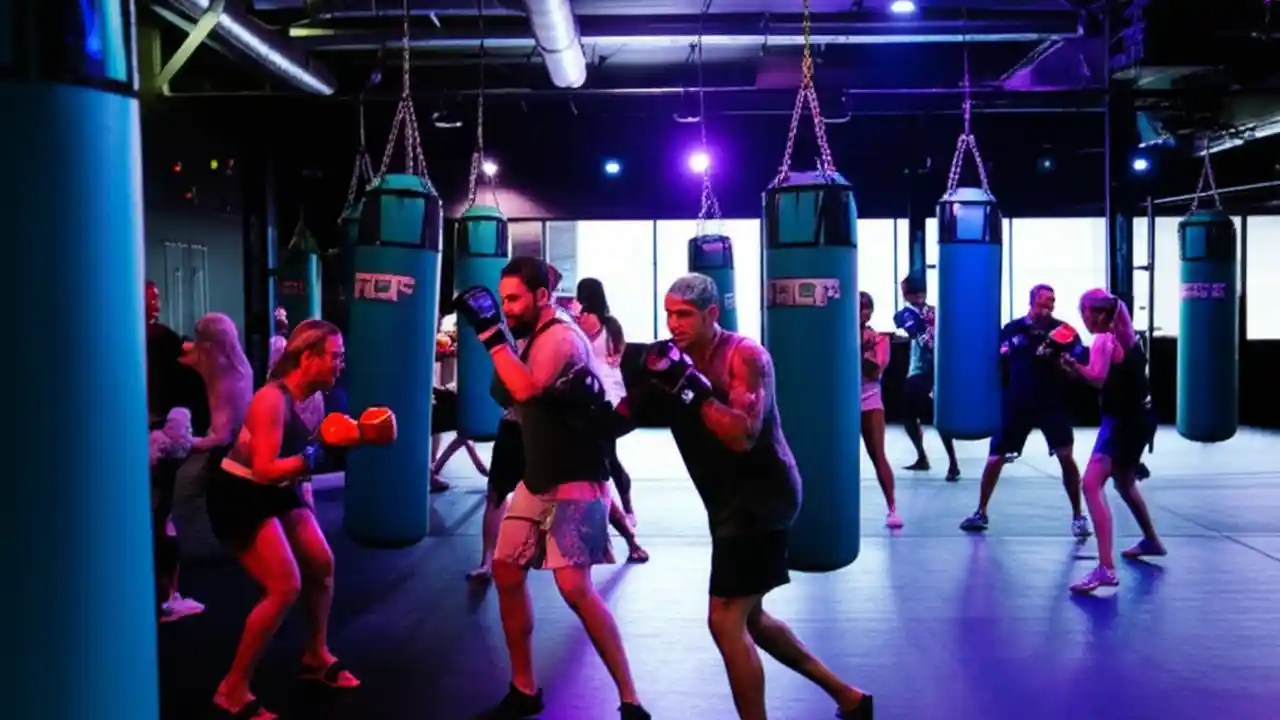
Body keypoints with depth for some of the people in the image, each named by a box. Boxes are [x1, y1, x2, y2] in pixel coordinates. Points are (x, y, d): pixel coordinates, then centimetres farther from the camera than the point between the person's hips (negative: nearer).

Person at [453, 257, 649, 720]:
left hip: (574, 482, -10)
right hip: (537, 478, 10)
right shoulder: (532, 339, 13)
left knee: (575, 587, -17)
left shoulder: (562, 336, -17)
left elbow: (526, 389, -33)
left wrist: (490, 332, -27)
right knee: (506, 572, 10)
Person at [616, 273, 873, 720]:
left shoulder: (744, 355, -15)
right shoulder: (673, 359, 5)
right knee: (747, 618, 18)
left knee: (725, 620, -9)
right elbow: (622, 420, 3)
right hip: (731, 500, 9)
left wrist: (689, 386, -29)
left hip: (762, 496, -9)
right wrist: (644, 390, -16)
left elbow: (743, 435, -28)